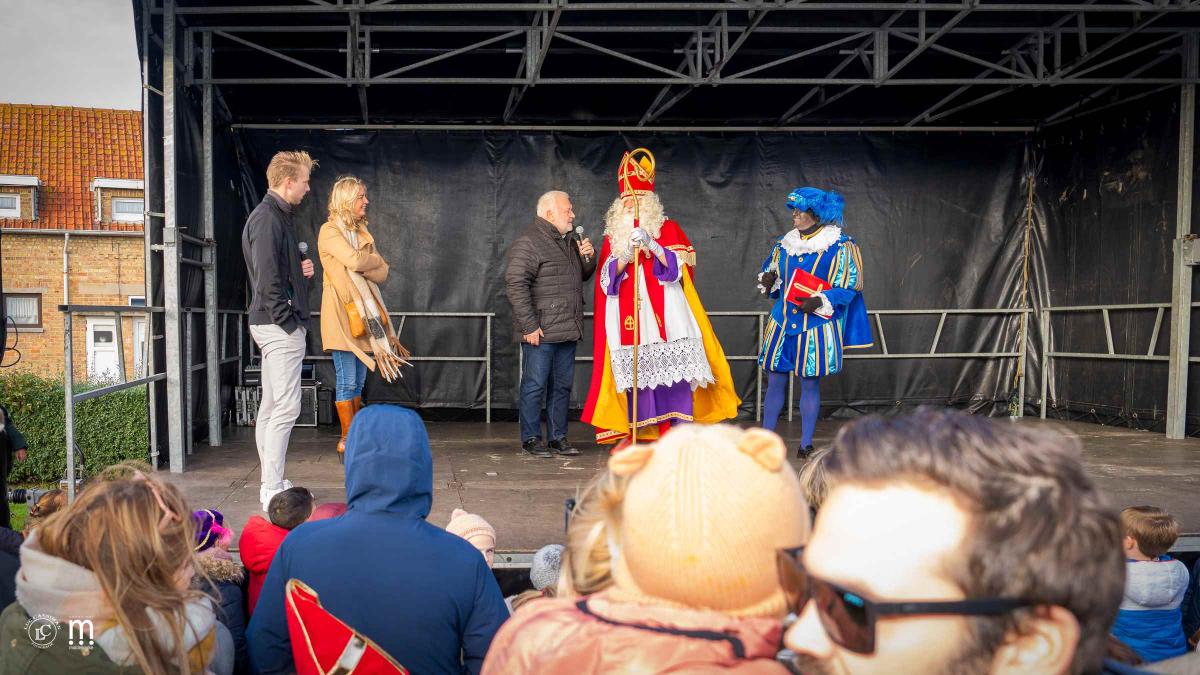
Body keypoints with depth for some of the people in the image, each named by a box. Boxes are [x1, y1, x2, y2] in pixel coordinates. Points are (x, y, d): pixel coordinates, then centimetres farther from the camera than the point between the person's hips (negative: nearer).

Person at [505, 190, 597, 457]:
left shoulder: (567, 242, 19)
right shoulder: (528, 243, -9)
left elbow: (583, 275, 31)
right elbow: (515, 284, -17)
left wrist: (588, 257, 8)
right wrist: (529, 325, -19)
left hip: (567, 330, 8)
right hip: (540, 333, -8)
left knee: (562, 385, 11)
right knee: (535, 385, -2)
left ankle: (558, 437, 20)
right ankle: (531, 439, 8)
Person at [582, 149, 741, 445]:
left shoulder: (667, 228, 8)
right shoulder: (613, 234, 16)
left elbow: (678, 266, -2)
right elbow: (606, 276, 10)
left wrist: (652, 245, -16)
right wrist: (625, 255, -8)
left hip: (663, 313, -2)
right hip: (626, 317, 2)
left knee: (670, 370, -9)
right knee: (632, 373, -2)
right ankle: (628, 433, 4)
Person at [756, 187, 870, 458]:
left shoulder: (840, 246, -5)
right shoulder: (784, 243, 10)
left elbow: (848, 286, -8)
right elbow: (771, 274, 20)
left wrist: (819, 301, -22)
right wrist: (768, 281, -4)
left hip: (816, 326, -4)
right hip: (782, 322, 4)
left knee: (810, 384, 3)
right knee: (775, 381, 4)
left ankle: (806, 444, 14)